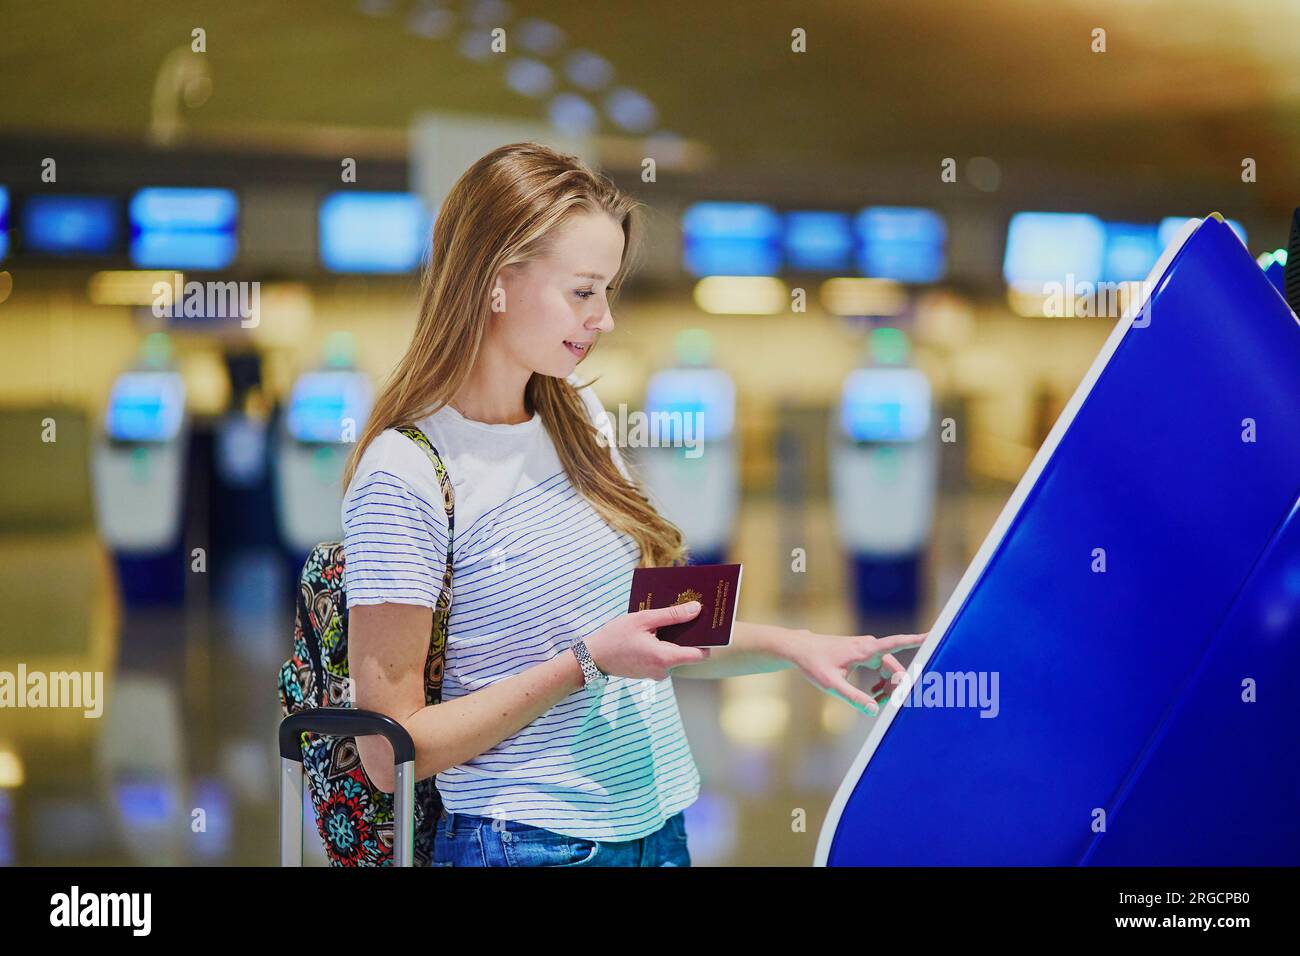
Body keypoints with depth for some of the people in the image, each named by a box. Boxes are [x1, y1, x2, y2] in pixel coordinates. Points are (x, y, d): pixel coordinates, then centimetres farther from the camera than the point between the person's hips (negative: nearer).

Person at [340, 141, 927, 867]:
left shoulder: (580, 420, 10)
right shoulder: (405, 475, -12)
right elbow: (391, 752, -13)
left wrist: (788, 646, 5)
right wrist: (586, 663, -15)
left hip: (659, 826, 7)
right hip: (530, 843, -7)